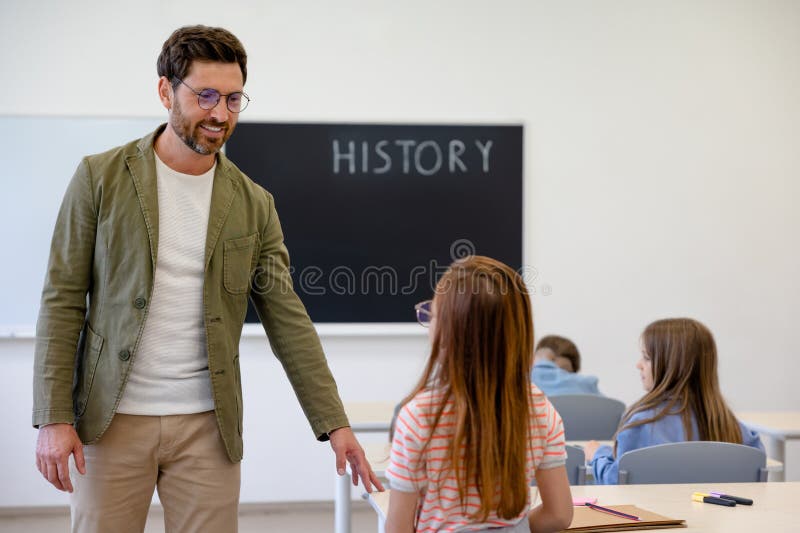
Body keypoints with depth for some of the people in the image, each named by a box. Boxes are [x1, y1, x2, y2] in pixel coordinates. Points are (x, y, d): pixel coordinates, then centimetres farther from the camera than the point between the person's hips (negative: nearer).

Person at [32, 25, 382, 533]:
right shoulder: (101, 178, -1)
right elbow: (63, 301, -2)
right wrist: (54, 417, -9)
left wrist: (334, 422, -3)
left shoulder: (253, 205, 4)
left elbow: (287, 319, 3)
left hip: (208, 426, 2)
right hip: (111, 420, -1)